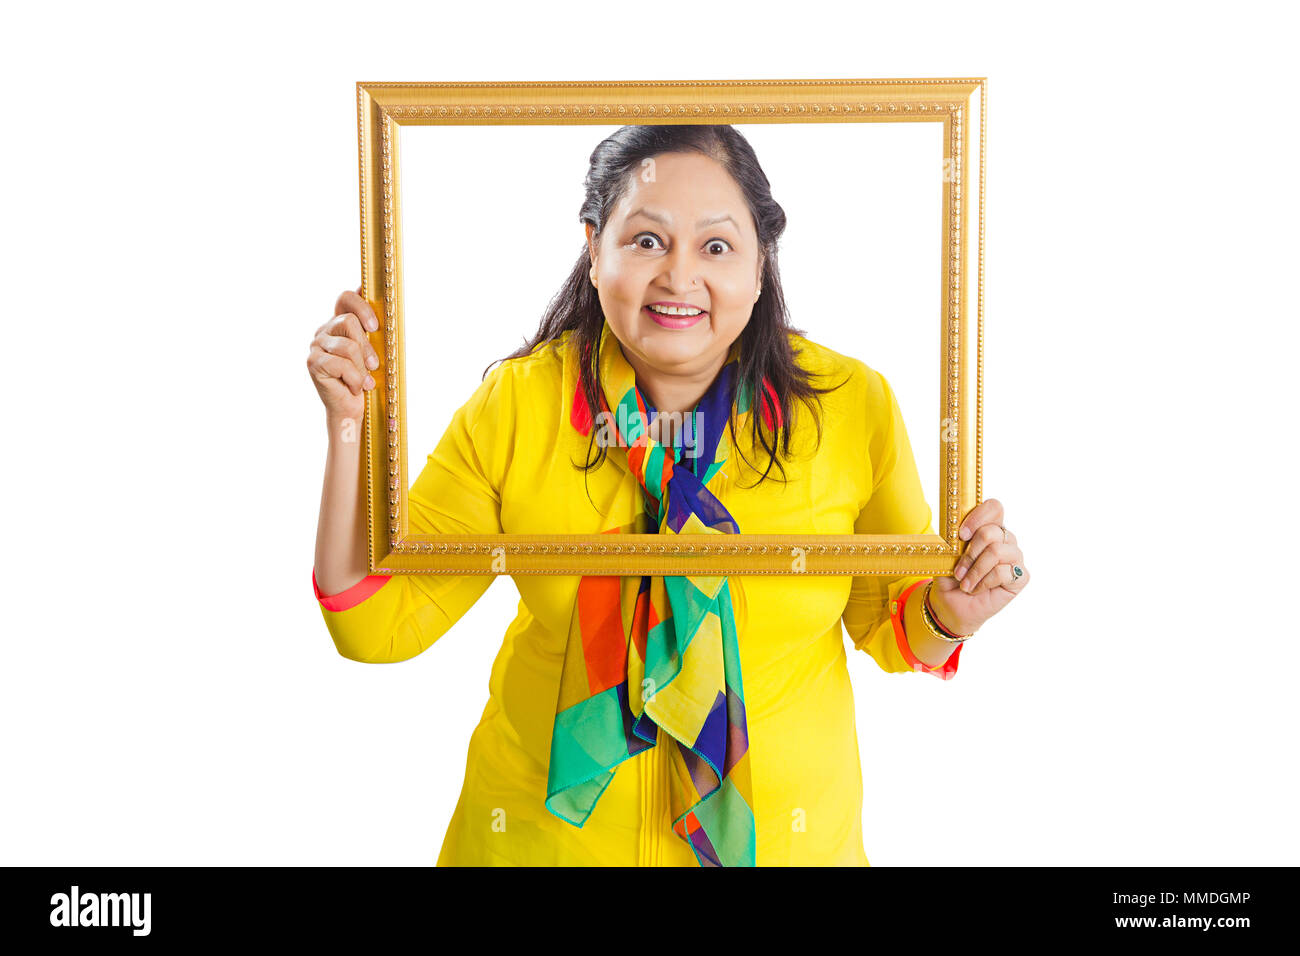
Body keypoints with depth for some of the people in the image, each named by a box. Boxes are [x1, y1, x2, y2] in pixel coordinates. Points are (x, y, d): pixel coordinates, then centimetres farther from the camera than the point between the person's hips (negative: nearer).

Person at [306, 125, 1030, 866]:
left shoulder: (853, 407, -14)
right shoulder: (517, 405, -15)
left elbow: (886, 625, -1)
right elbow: (378, 625, -12)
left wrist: (946, 614, -23)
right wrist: (350, 426, -22)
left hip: (779, 827, 1)